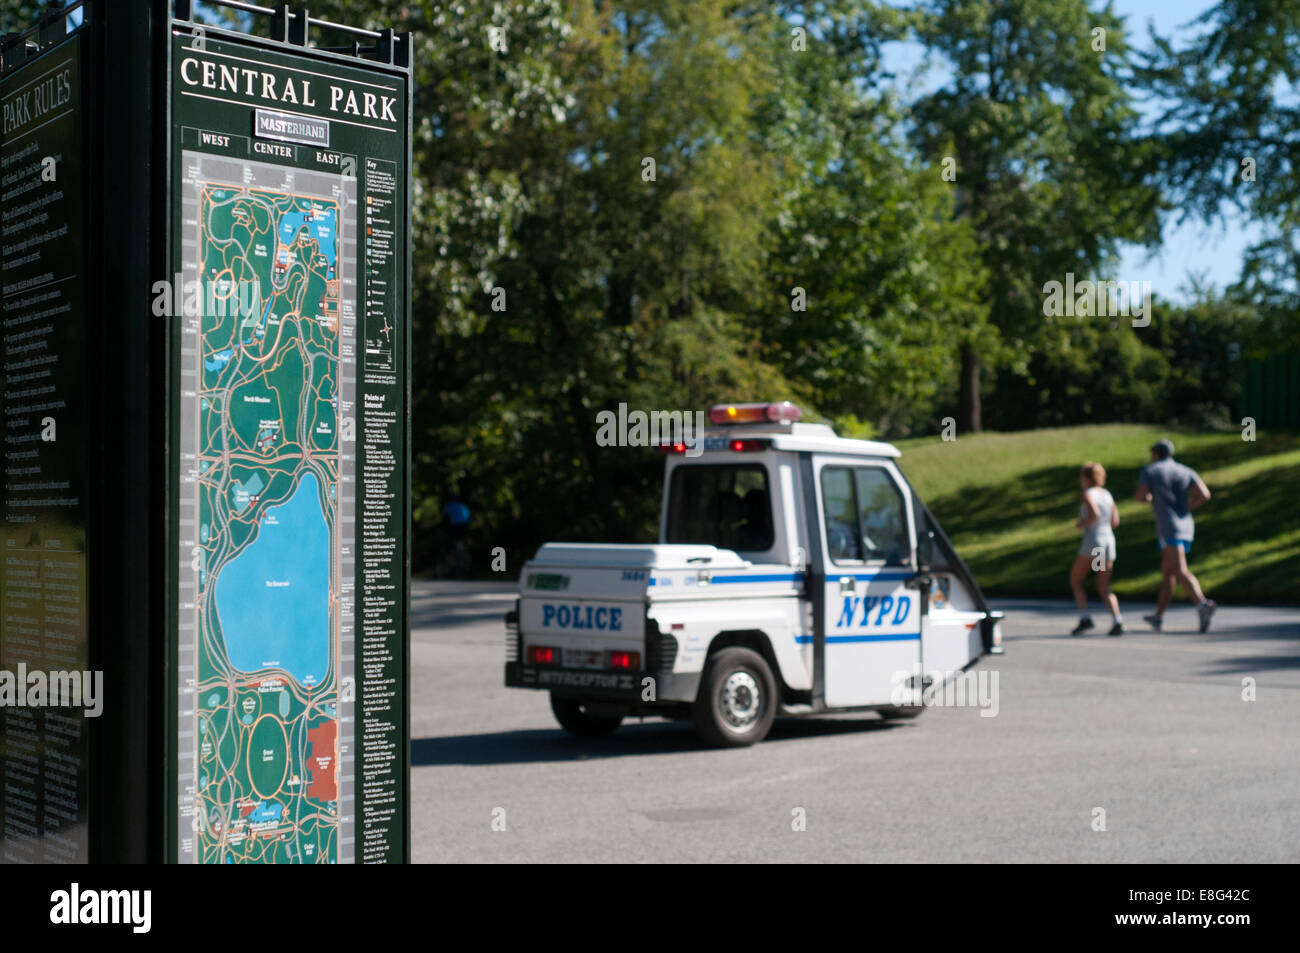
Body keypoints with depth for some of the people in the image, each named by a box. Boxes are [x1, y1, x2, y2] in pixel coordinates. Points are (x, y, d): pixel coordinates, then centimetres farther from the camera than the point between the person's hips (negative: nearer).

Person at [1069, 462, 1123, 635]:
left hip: (1091, 541, -6)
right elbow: (1115, 522, 13)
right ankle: (1117, 621, -11)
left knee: (1075, 581, 10)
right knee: (1104, 588, 8)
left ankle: (1085, 618, -2)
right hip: (1109, 541, 6)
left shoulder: (1088, 494, -6)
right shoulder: (1107, 494, 13)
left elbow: (1095, 514, -23)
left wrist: (1082, 524, -6)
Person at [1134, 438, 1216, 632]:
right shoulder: (1186, 471, 13)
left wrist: (1149, 498, 17)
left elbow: (1139, 496, -7)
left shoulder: (1150, 471, 2)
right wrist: (1184, 508, 14)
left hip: (1168, 527, -6)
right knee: (1167, 571, 16)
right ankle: (1158, 616, 22)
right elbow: (1205, 495, 1)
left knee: (1181, 572, -17)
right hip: (1186, 525, 6)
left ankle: (1203, 605, -38)